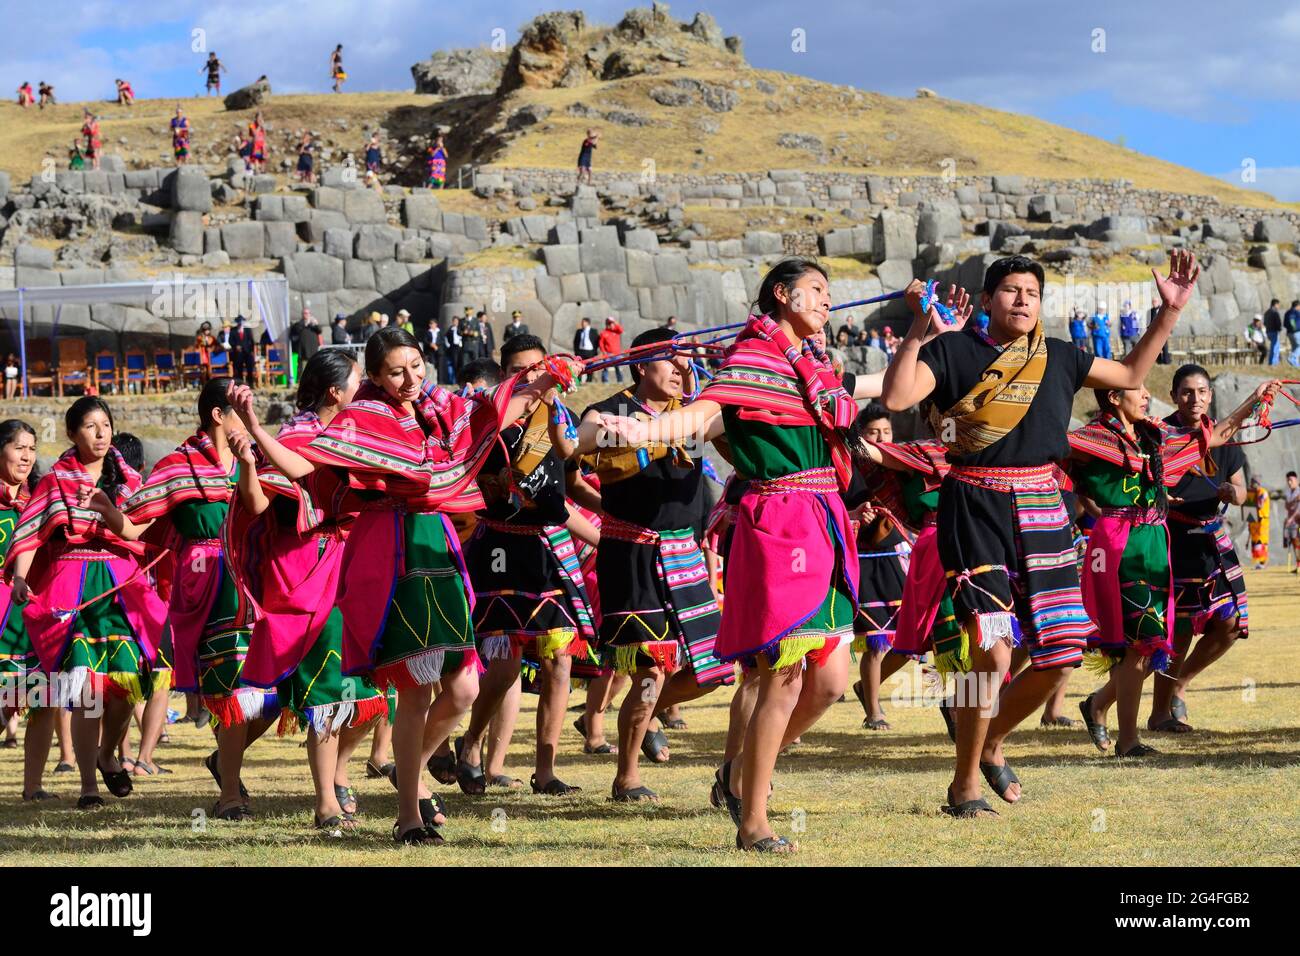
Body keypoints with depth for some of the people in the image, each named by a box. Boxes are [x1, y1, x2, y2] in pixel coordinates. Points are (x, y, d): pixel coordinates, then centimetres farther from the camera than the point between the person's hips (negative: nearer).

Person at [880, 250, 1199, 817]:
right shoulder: (953, 349, -1)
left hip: (1042, 510, 5)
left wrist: (1171, 311, 20)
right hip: (975, 509, -5)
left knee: (1060, 656, 2)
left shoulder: (1058, 357, 14)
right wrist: (919, 326, -21)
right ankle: (964, 785, 4)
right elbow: (896, 397, -14)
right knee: (992, 652, -13)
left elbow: (1129, 375, 26)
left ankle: (991, 743, 28)